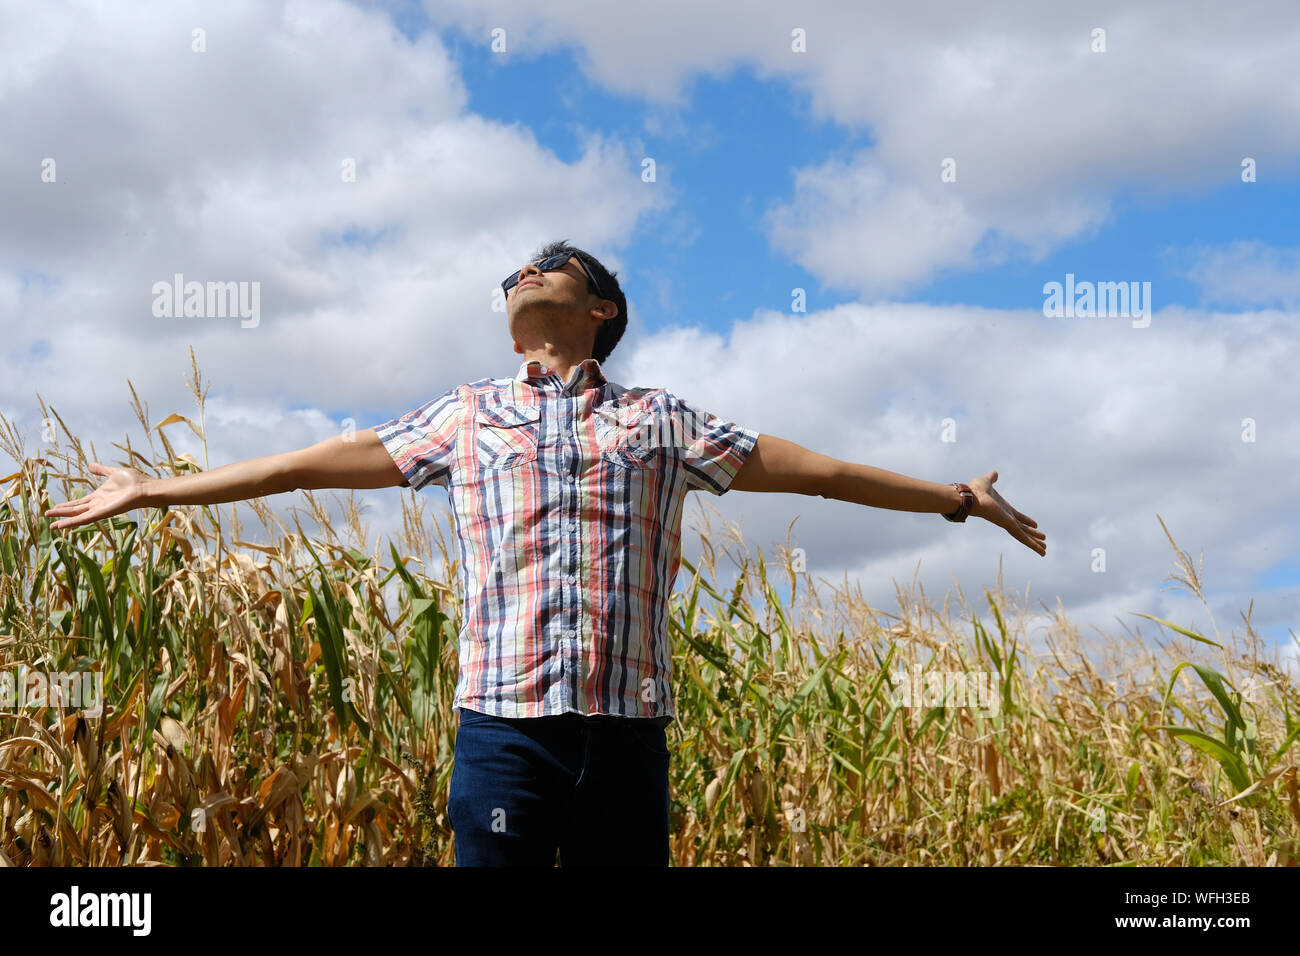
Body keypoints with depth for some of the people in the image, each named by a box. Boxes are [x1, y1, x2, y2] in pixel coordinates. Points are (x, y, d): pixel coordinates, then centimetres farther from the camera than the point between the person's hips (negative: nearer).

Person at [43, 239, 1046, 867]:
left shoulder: (660, 420, 14)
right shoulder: (465, 416, 16)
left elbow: (811, 468, 16)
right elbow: (310, 462, 17)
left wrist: (958, 497, 16)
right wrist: (154, 490, 18)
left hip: (627, 730, 0)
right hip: (504, 725, 0)